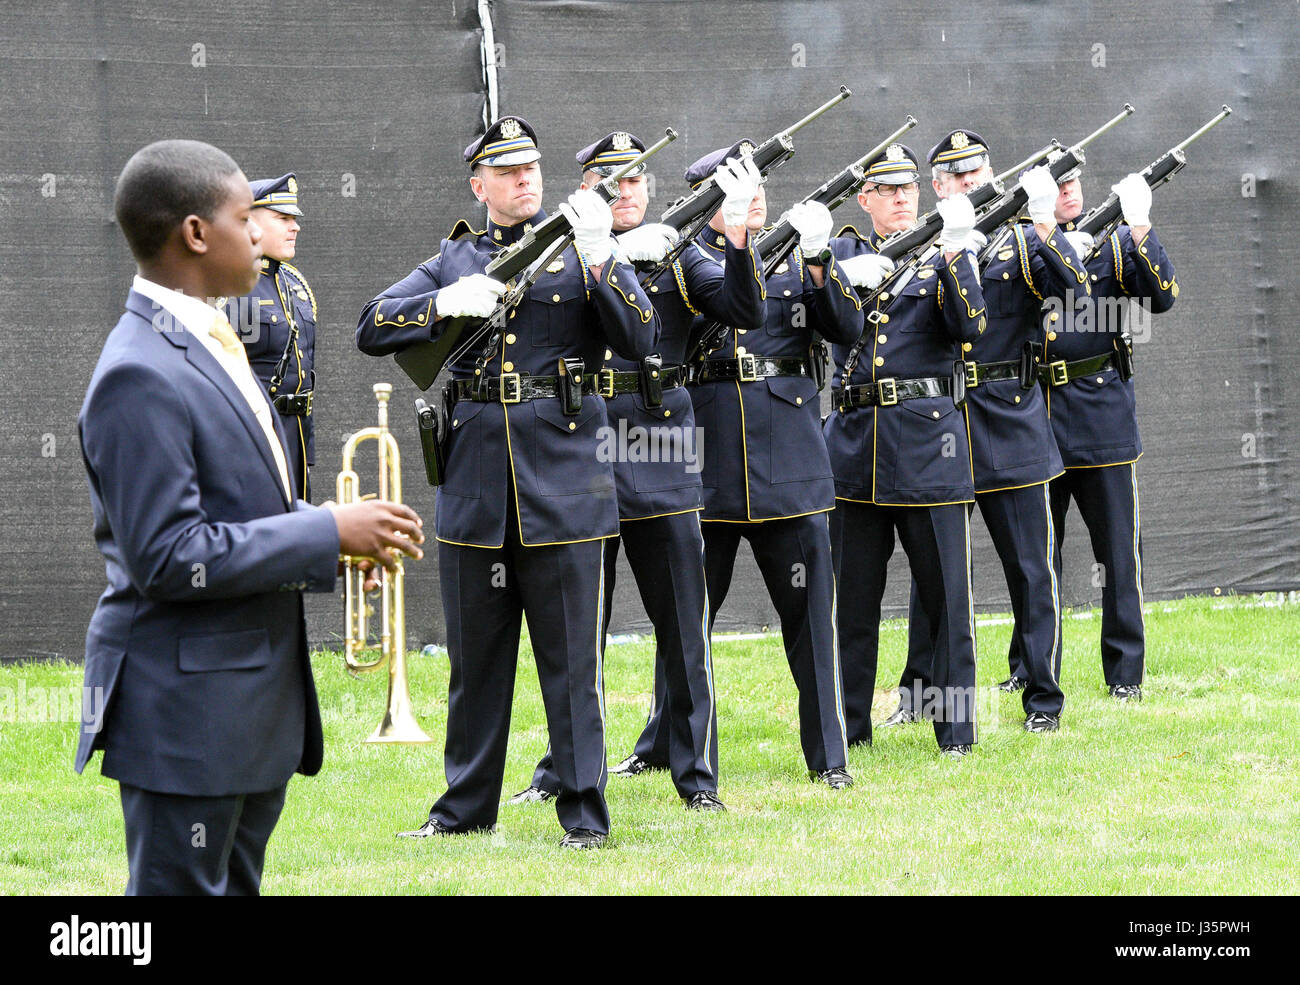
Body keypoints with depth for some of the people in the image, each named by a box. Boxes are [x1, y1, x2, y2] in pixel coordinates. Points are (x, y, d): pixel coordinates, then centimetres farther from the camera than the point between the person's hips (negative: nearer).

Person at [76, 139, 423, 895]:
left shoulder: (209, 346, 14)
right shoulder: (140, 376, -20)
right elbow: (166, 557, -24)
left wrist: (336, 531, 5)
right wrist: (326, 532, -20)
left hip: (257, 698, 10)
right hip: (186, 711, -10)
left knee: (234, 886, 15)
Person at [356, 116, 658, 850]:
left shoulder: (582, 250, 4)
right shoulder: (456, 260, 12)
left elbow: (641, 339, -8)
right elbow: (372, 329, 5)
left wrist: (599, 257, -20)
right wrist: (447, 304, -11)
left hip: (563, 478, -3)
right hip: (475, 480, 3)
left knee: (573, 659, -1)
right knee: (476, 659, 11)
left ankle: (585, 813, 5)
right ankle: (467, 808, 21)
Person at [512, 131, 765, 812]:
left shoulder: (676, 253, 8)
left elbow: (747, 313, -5)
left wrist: (738, 235, -20)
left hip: (662, 464, 0)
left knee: (683, 626, 1)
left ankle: (695, 775, 10)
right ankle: (563, 773, 18)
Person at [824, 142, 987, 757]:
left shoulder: (942, 258, 5)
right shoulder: (844, 253, 12)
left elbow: (970, 328, -13)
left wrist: (955, 252, -25)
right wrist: (848, 277, -25)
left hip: (927, 439, -2)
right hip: (856, 440, 2)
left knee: (945, 591, -2)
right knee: (853, 595, 7)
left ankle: (955, 728, 4)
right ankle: (850, 726, 16)